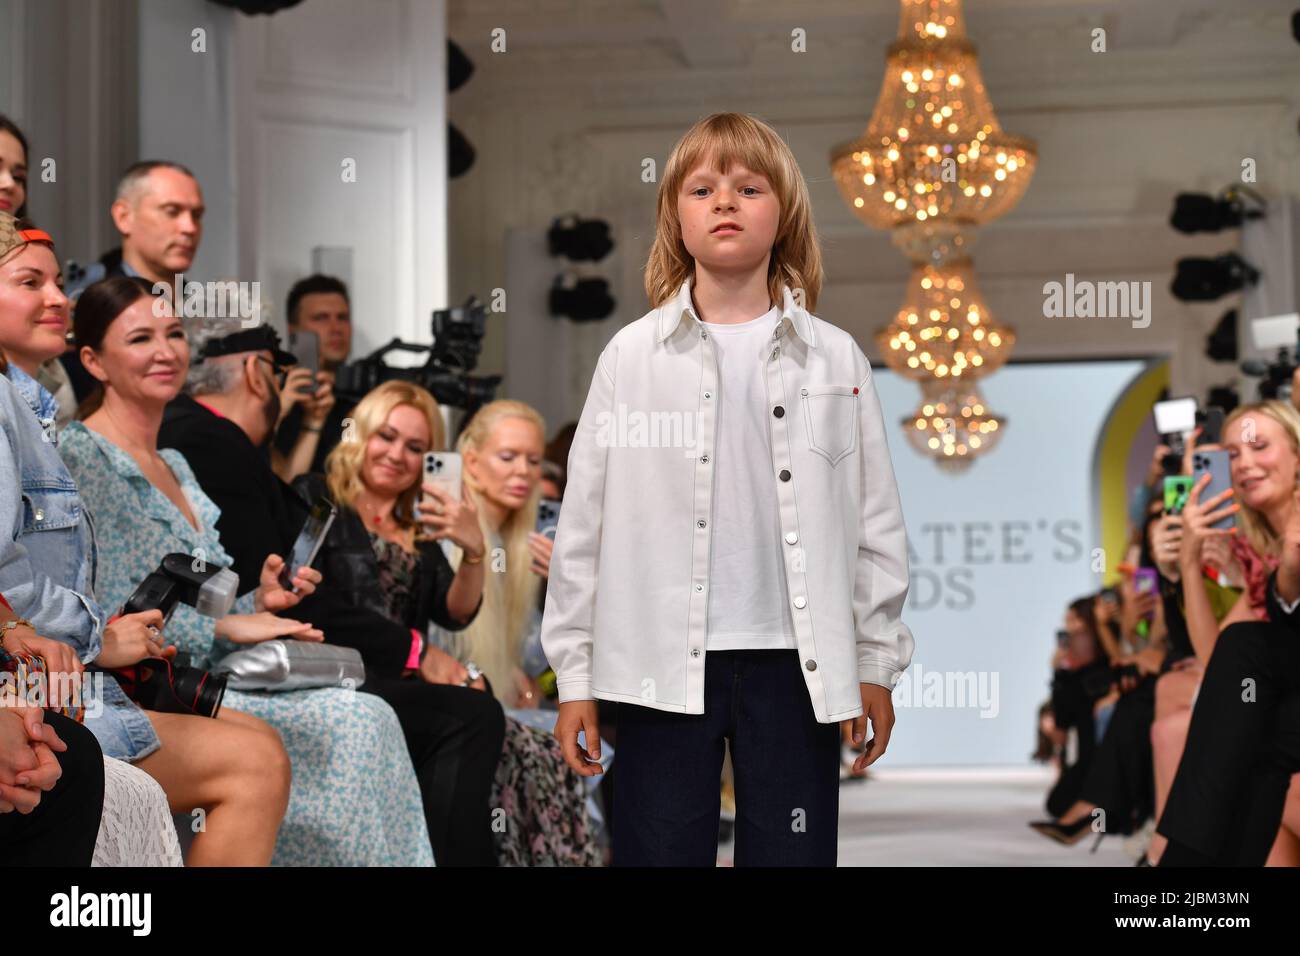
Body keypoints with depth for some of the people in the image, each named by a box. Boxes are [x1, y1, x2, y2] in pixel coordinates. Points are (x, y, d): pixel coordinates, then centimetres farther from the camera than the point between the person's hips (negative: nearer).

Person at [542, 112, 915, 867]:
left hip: (794, 663, 1)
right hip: (664, 664, -1)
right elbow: (585, 522, 3)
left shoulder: (835, 359, 5)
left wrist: (876, 663, 6)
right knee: (660, 849, 4)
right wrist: (574, 671, 1)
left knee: (794, 852, 7)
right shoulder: (632, 357, 3)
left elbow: (876, 523, 8)